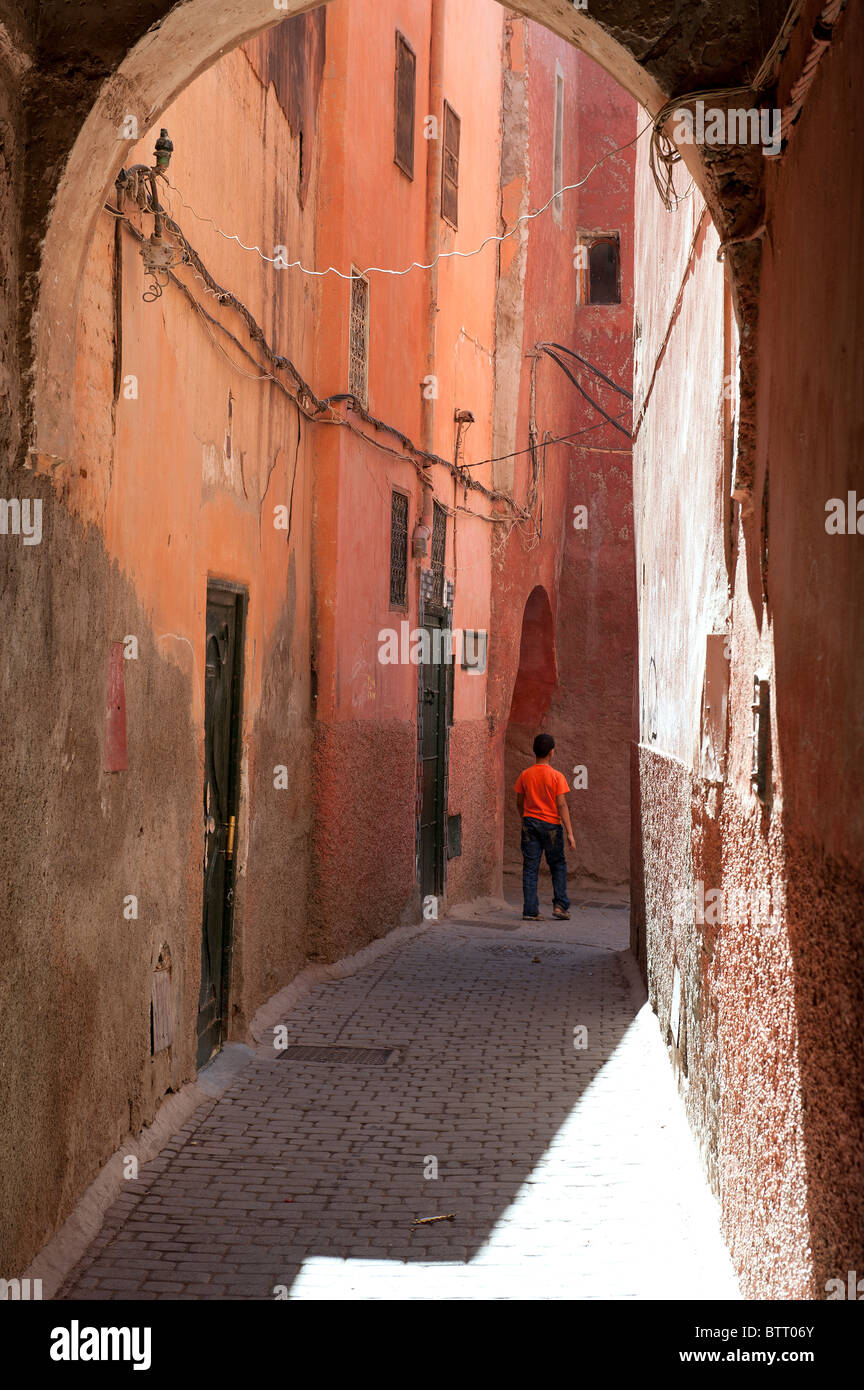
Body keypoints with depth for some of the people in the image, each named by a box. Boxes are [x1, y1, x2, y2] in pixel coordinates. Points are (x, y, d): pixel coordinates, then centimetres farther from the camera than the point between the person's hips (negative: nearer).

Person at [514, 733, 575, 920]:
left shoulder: (525, 775, 1)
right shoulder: (556, 776, -8)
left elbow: (519, 802, 9)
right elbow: (561, 805, -11)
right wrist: (570, 833, -9)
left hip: (530, 822, 2)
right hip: (551, 824, -2)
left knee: (530, 868, 3)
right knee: (558, 866, 13)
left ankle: (530, 911, -1)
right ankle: (560, 905, 6)